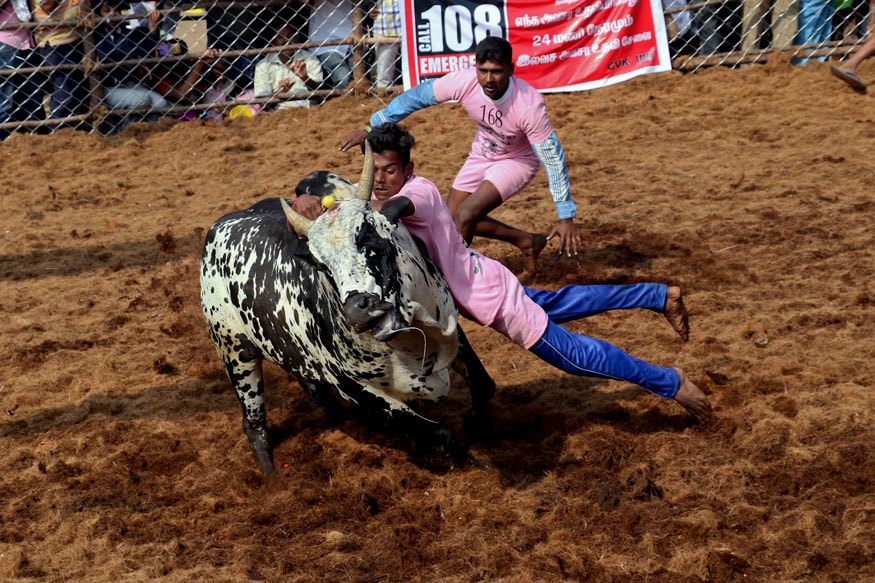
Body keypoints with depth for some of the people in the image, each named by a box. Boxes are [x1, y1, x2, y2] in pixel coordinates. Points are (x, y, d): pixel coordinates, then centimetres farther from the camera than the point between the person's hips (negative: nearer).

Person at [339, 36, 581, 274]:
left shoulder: (529, 104, -37)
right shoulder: (463, 81, -29)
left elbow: (552, 157, -29)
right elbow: (415, 97, -15)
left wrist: (566, 217, -27)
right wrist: (370, 129, -12)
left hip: (518, 160, -5)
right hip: (482, 154, 5)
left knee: (466, 215, -23)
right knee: (454, 221, 9)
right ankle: (527, 241, 23)